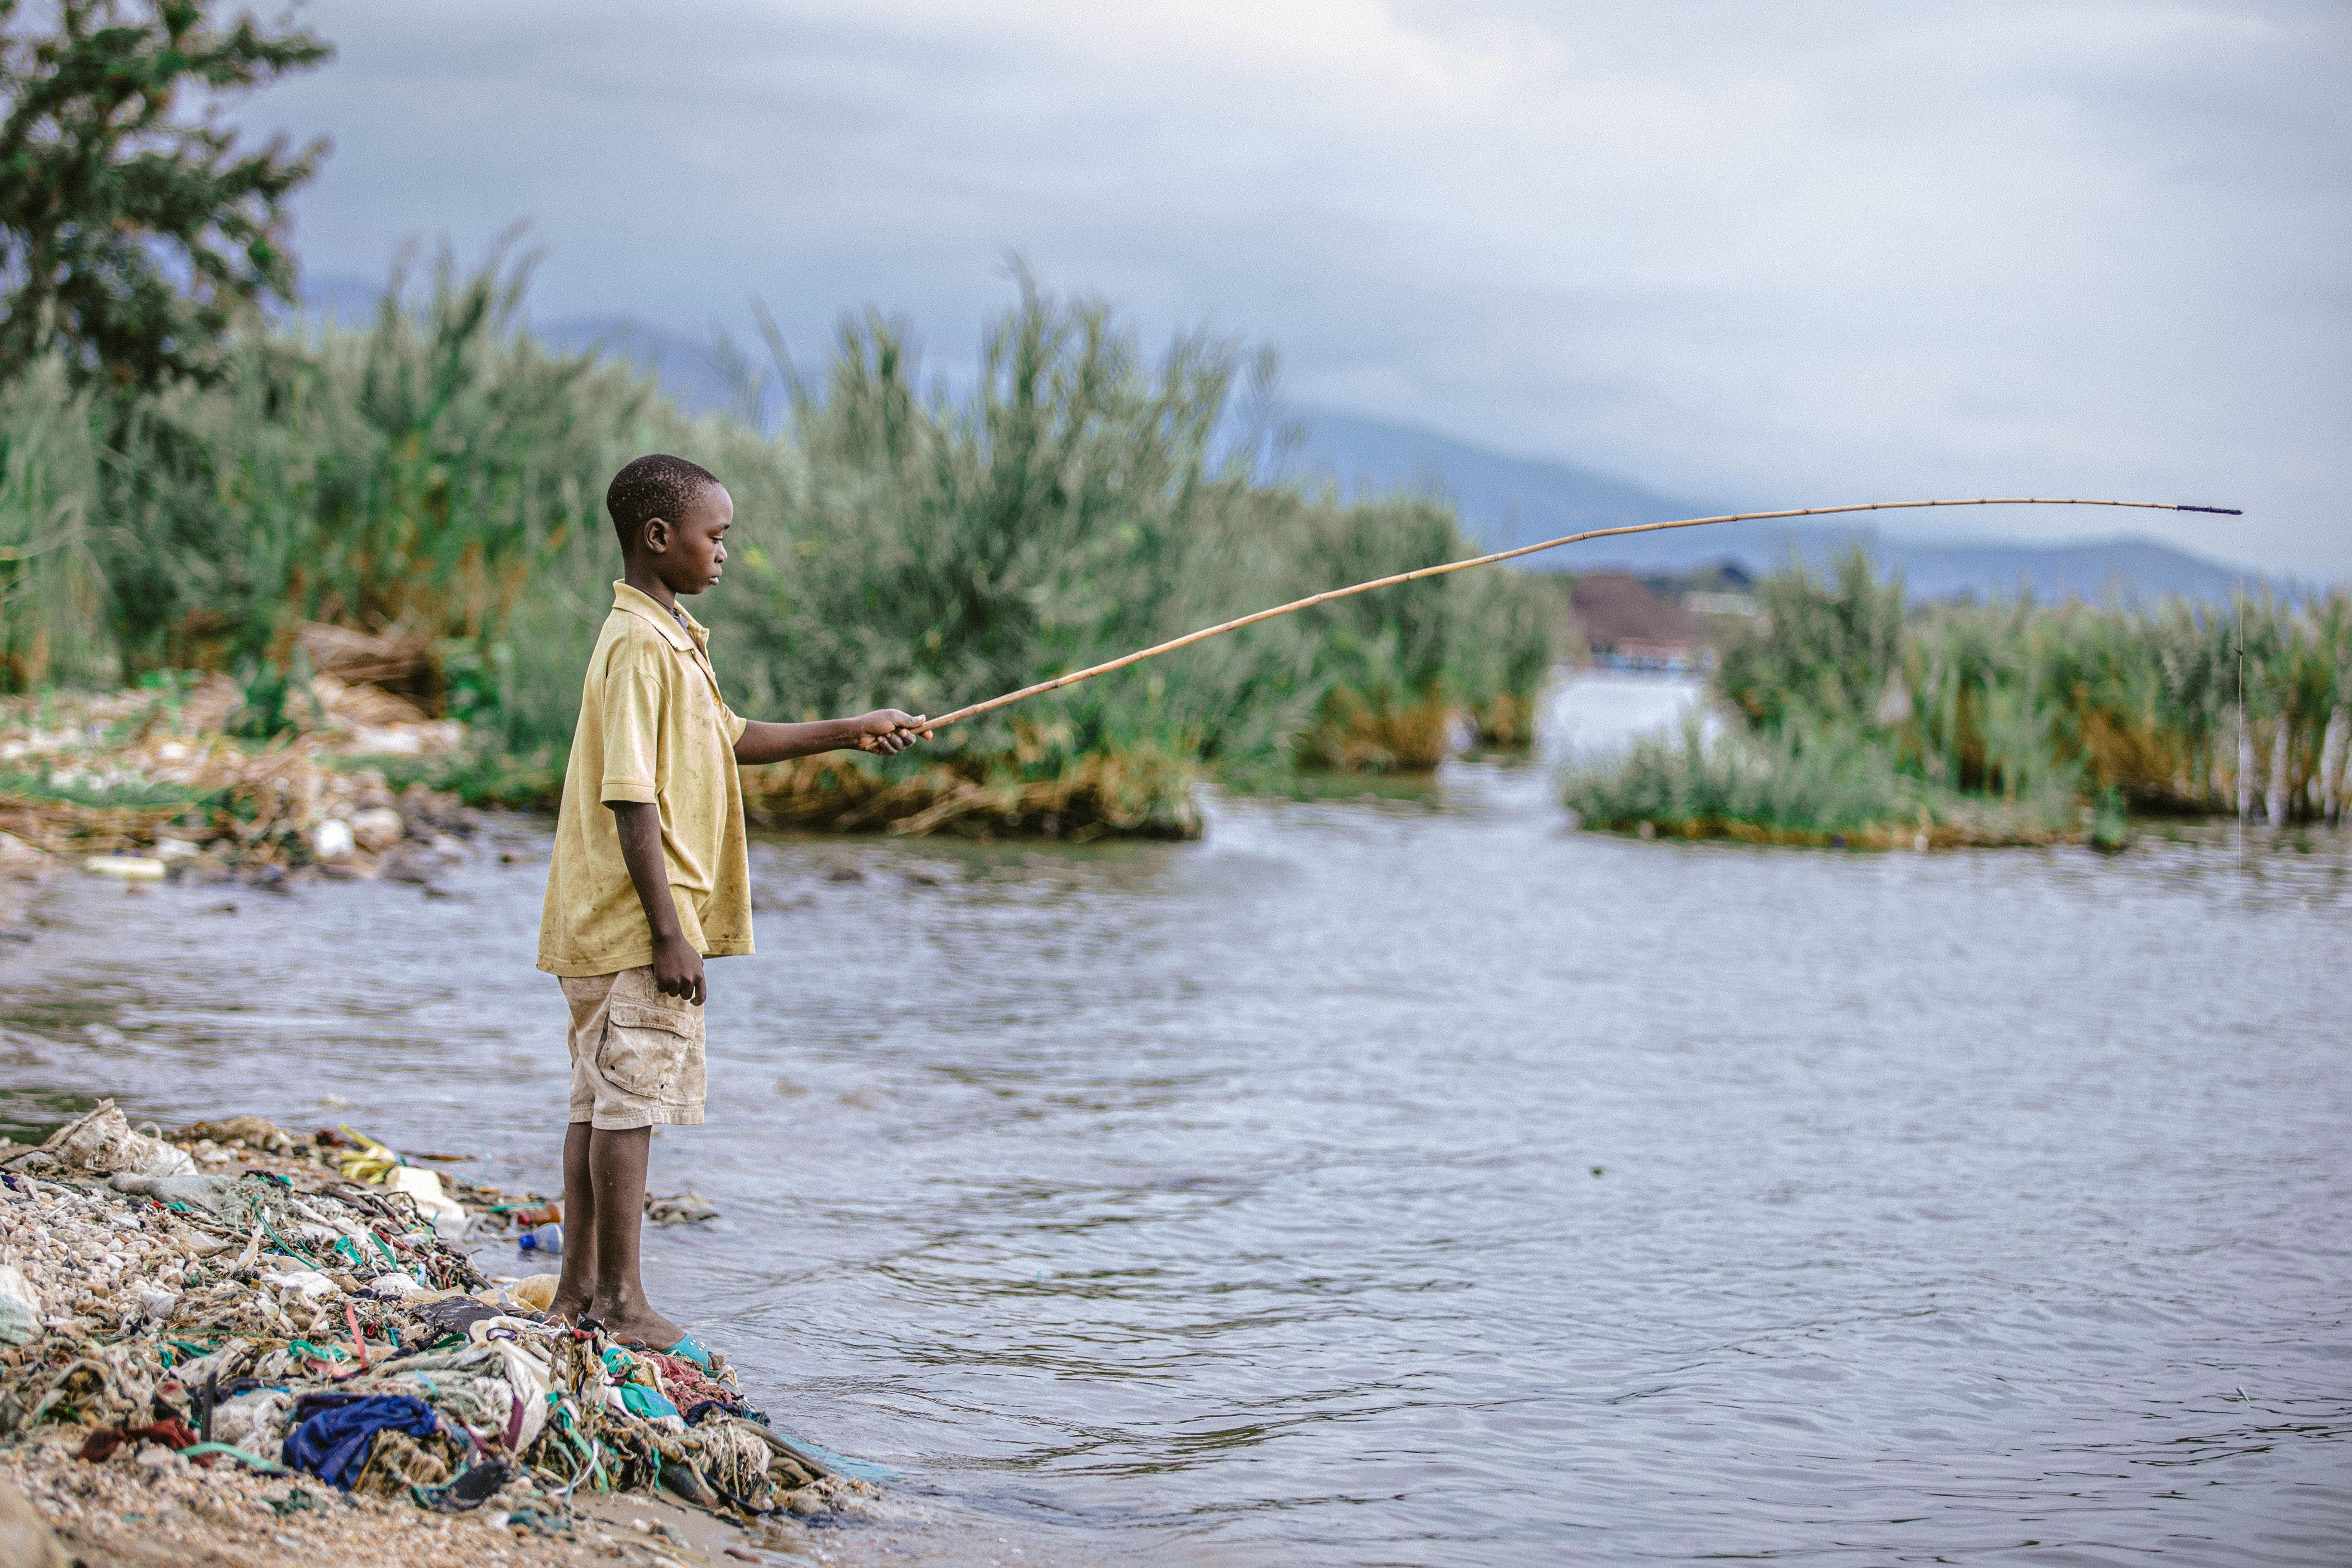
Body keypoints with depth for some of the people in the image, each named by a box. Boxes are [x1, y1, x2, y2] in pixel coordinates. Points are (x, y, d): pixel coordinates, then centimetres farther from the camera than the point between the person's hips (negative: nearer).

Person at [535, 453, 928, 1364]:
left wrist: (849, 734, 22)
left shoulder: (670, 640, 15)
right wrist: (669, 931, -21)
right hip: (637, 923, -10)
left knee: (602, 1102, 13)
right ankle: (619, 1301, 1)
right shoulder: (640, 648, -16)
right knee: (627, 1102, -5)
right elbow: (631, 800, -21)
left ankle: (578, 1292, 19)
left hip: (613, 929, 10)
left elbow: (731, 740, 26)